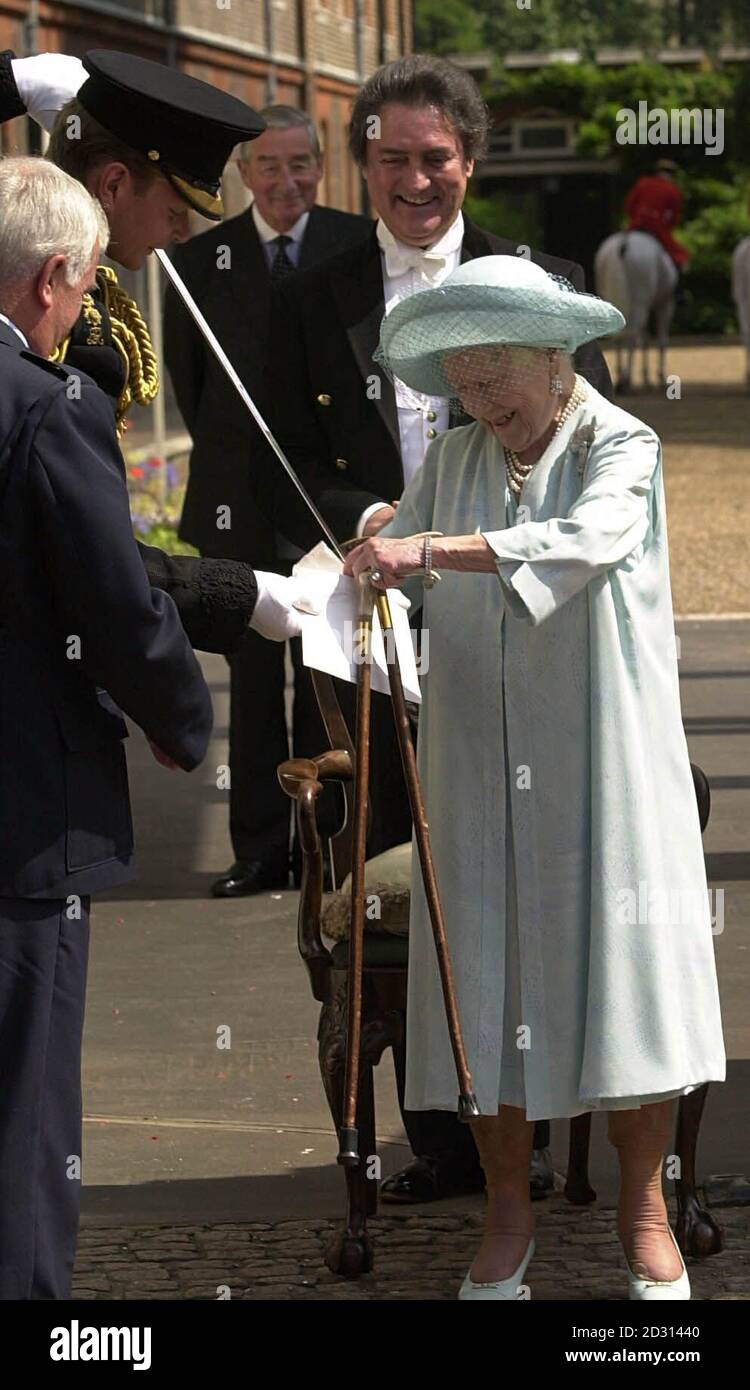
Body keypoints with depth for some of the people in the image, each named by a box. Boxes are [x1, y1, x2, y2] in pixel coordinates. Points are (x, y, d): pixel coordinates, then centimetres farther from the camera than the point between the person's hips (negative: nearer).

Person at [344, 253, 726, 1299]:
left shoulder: (621, 447, -6)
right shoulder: (455, 461, 8)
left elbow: (588, 539, -26)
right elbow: (385, 564, 1)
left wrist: (432, 548, -34)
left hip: (600, 769, -3)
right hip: (480, 772, 3)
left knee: (624, 971, 1)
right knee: (490, 977, 4)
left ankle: (642, 1211, 15)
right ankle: (509, 1214, 17)